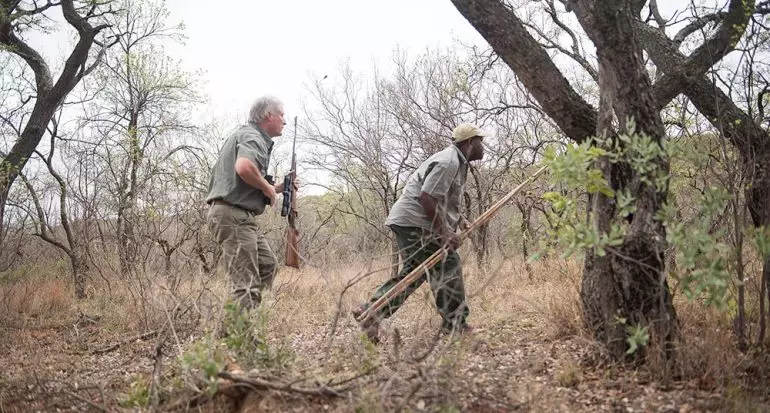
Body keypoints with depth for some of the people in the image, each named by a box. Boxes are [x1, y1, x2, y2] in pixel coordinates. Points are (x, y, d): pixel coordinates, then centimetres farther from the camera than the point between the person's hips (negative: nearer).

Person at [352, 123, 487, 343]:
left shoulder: (457, 162, 21)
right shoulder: (448, 162, -14)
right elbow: (426, 198, -23)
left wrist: (458, 219, 16)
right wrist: (444, 233, -22)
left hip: (408, 222, 11)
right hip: (415, 223, -11)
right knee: (447, 266, -6)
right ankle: (455, 324, 1)